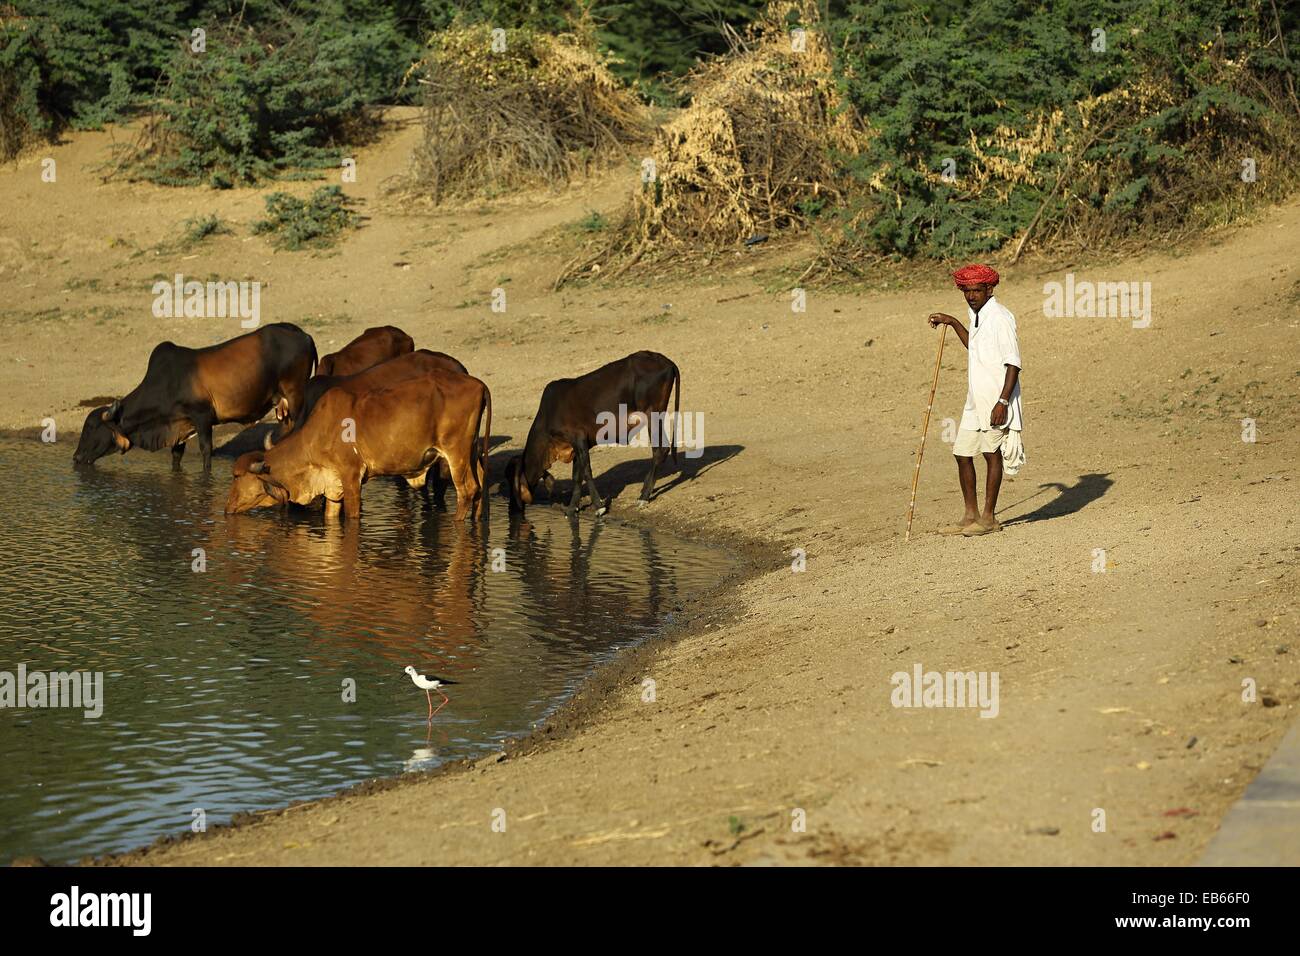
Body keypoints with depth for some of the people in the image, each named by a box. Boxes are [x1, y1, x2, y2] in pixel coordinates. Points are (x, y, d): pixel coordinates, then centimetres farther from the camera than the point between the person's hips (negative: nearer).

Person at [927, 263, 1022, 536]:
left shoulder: (1000, 318, -14)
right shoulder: (976, 314, 14)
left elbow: (1013, 363, -17)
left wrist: (1002, 401, -23)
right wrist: (952, 323, 29)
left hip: (995, 401, -9)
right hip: (975, 401, 9)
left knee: (991, 452, -2)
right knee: (962, 453, 9)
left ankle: (989, 517, 5)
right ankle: (971, 516, 18)